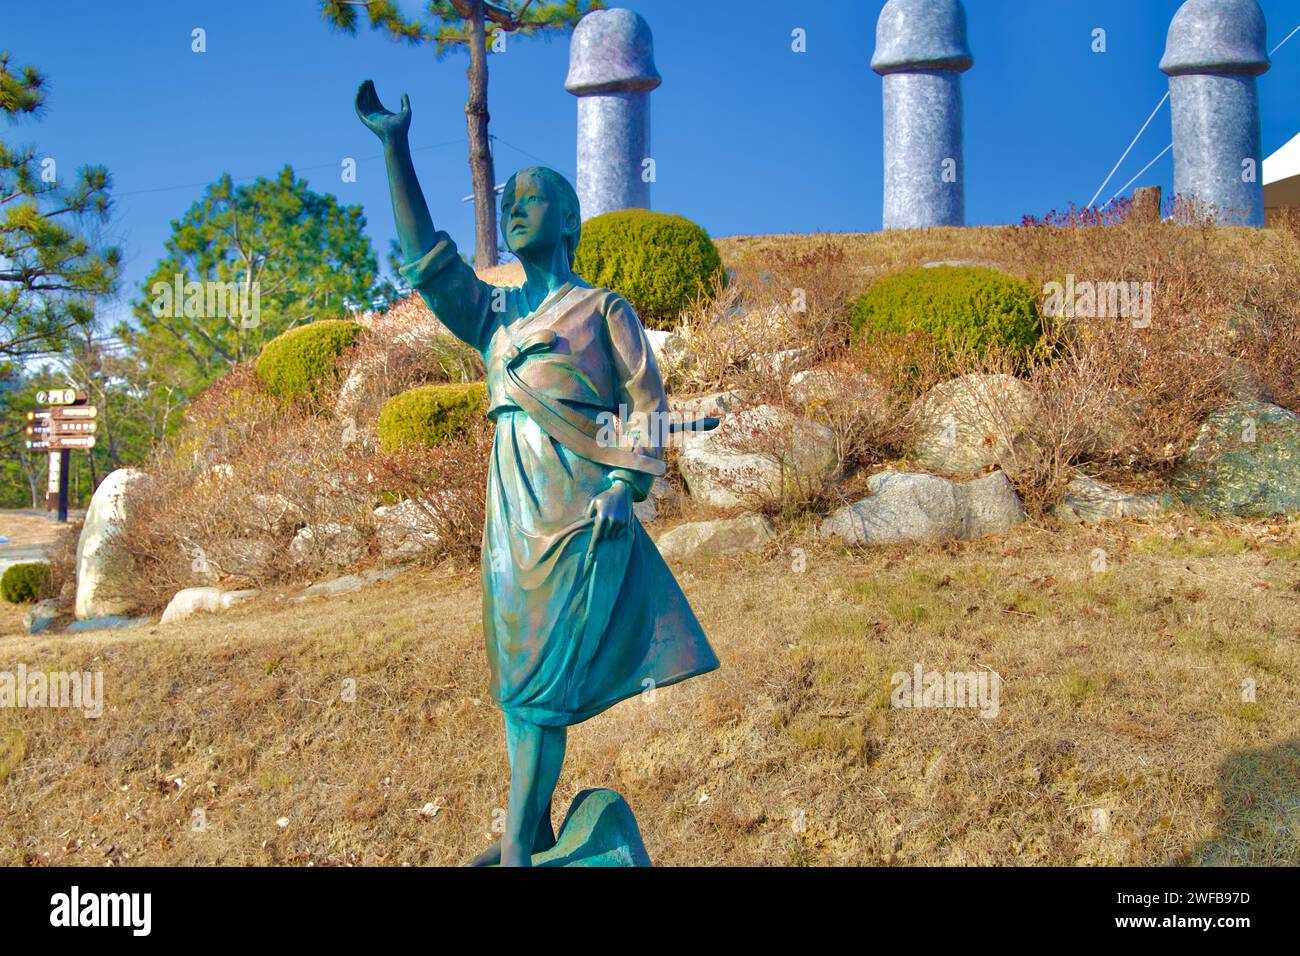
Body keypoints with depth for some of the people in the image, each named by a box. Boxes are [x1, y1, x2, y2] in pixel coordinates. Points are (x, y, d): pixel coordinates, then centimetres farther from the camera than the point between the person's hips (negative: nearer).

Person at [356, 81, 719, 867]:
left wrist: (627, 482, -13)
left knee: (542, 679, -9)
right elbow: (425, 256, 9)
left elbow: (646, 397, 1)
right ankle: (533, 829, 21)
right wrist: (396, 147, 4)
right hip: (512, 510, 6)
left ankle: (518, 846, -6)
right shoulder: (494, 313, 19)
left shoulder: (604, 308, 6)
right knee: (518, 674, 9)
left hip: (582, 509, -6)